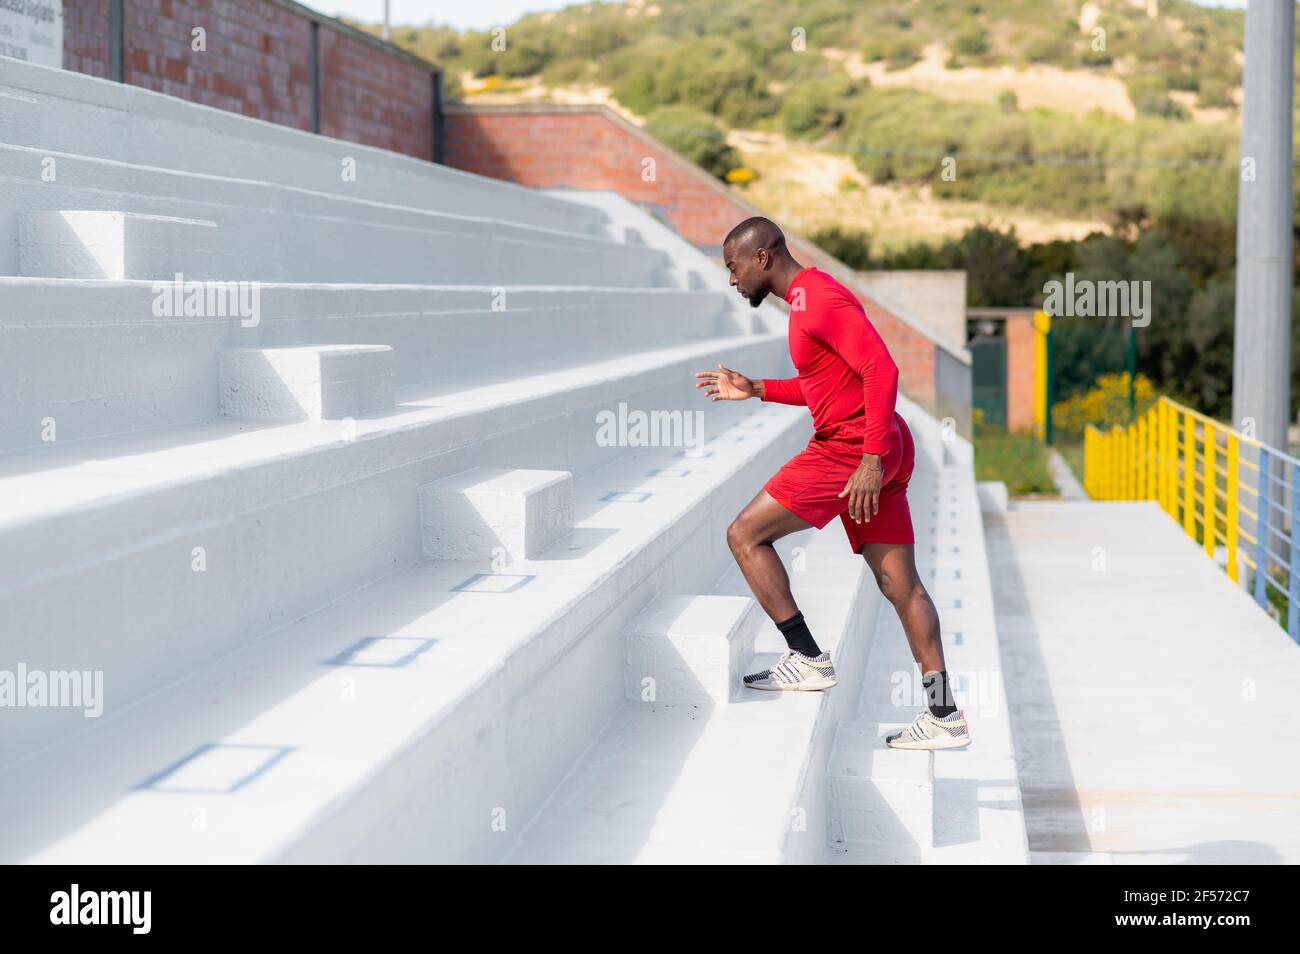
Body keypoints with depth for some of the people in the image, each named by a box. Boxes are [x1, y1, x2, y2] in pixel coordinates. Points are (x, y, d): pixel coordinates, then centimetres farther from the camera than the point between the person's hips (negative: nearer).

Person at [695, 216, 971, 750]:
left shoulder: (818, 298, -13)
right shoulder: (809, 299, 20)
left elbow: (882, 369, -22)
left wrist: (872, 458, -26)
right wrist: (756, 390, 23)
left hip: (851, 447, -10)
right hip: (879, 451, 10)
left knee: (745, 535, -3)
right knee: (899, 584, 9)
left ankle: (808, 660, -2)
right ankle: (945, 717, 10)